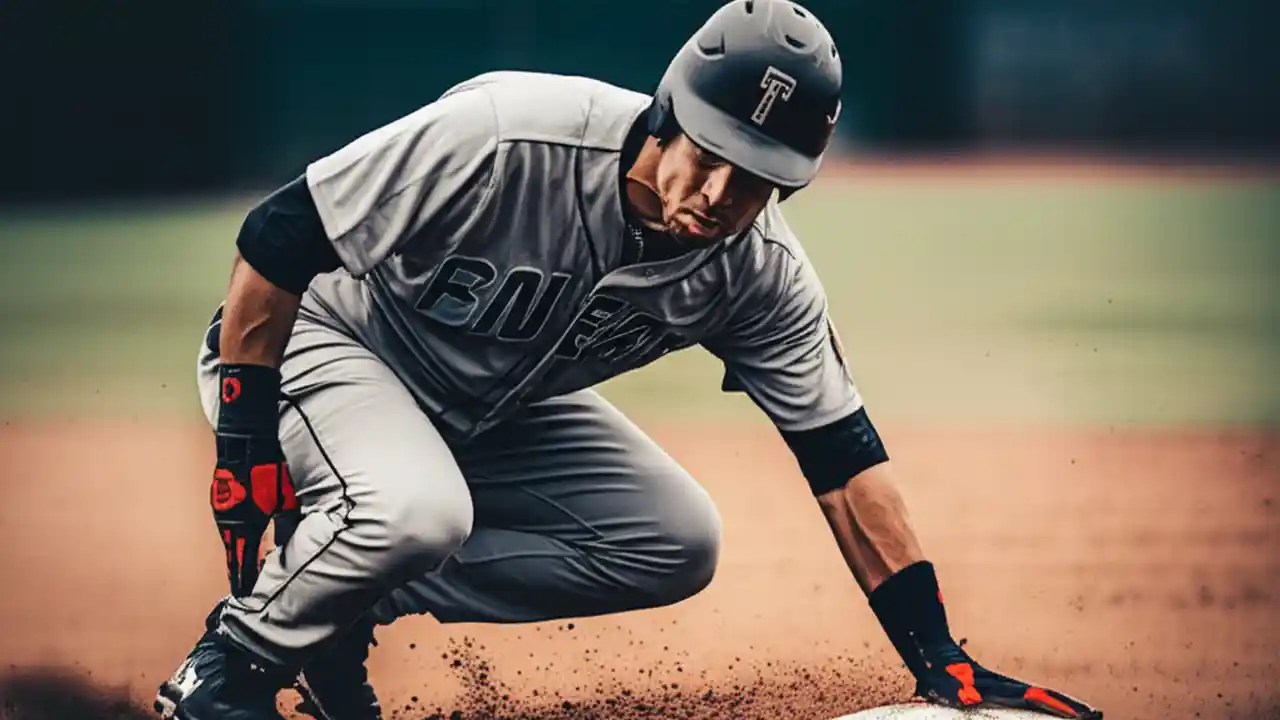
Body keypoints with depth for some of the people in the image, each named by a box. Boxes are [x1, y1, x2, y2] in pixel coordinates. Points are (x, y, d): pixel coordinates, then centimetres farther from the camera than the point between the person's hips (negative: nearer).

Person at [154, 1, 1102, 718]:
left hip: (496, 409, 7)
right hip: (328, 340, -7)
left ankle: (342, 602, -1)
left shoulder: (761, 274, -17)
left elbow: (844, 461, -10)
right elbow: (280, 236, -27)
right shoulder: (507, 138, -35)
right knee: (417, 508, -36)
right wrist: (247, 442, -24)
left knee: (677, 544, -6)